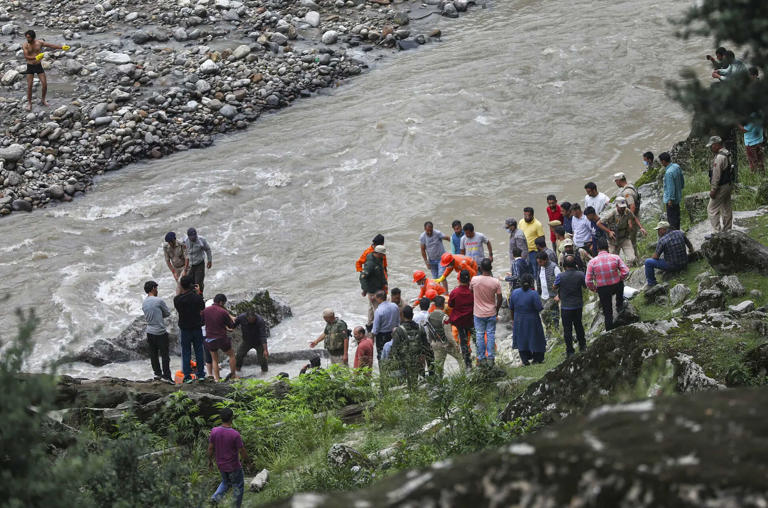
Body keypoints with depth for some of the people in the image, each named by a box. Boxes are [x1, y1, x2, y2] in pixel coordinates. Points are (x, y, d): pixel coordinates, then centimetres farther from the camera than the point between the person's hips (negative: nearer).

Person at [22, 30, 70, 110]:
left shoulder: (39, 43, -5)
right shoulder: (25, 45, -12)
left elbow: (51, 46, -2)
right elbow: (26, 57, -24)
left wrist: (62, 47, -9)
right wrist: (36, 58, -40)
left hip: (39, 66, 2)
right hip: (30, 67, -2)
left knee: (44, 84, -2)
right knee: (29, 86, -6)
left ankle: (43, 100, 20)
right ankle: (29, 103, 7)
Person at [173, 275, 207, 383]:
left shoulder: (177, 299, -16)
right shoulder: (197, 297, -14)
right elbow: (202, 308, 3)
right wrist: (198, 293, 10)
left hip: (184, 329, -1)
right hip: (197, 328, 1)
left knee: (186, 353, 8)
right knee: (199, 351, 13)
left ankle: (187, 376, 7)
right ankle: (200, 374, 19)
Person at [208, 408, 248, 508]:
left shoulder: (214, 431, -14)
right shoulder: (235, 434, -26)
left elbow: (210, 448, -4)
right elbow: (242, 451, -18)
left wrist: (210, 460, 12)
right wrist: (246, 460, 2)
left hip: (221, 465, 5)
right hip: (234, 466, -5)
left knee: (226, 482, 29)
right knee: (238, 487, 17)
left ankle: (216, 497, 11)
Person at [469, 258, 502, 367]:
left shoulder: (474, 279, -16)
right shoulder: (496, 282, -14)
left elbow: (470, 290, 4)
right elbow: (499, 299, -6)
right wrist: (497, 309, 11)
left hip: (478, 313, 0)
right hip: (491, 313, 0)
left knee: (480, 335, 10)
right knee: (491, 335, 10)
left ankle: (481, 358, 13)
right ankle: (490, 358, 10)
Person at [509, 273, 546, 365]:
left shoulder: (514, 293, -6)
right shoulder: (533, 294, -19)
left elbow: (511, 308, 1)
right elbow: (539, 308, -17)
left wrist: (513, 319, 16)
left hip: (519, 320, 3)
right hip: (532, 321, -3)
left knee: (521, 340, 15)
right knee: (535, 339, 14)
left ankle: (525, 359, 15)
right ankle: (537, 358, 22)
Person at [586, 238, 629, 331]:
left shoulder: (592, 262, -13)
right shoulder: (615, 258, -12)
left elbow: (588, 281, -12)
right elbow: (625, 272, -11)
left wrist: (593, 289, 7)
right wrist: (620, 278, 10)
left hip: (602, 290, 0)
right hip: (616, 287, 1)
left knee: (607, 312, 15)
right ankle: (619, 305, 44)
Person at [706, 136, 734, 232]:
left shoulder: (719, 157, -23)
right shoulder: (727, 154, 9)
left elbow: (716, 176, -23)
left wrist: (713, 190, -19)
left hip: (721, 187, -10)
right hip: (728, 184, 10)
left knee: (712, 209, -3)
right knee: (727, 209, 16)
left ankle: (718, 231, -5)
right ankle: (727, 230, 24)